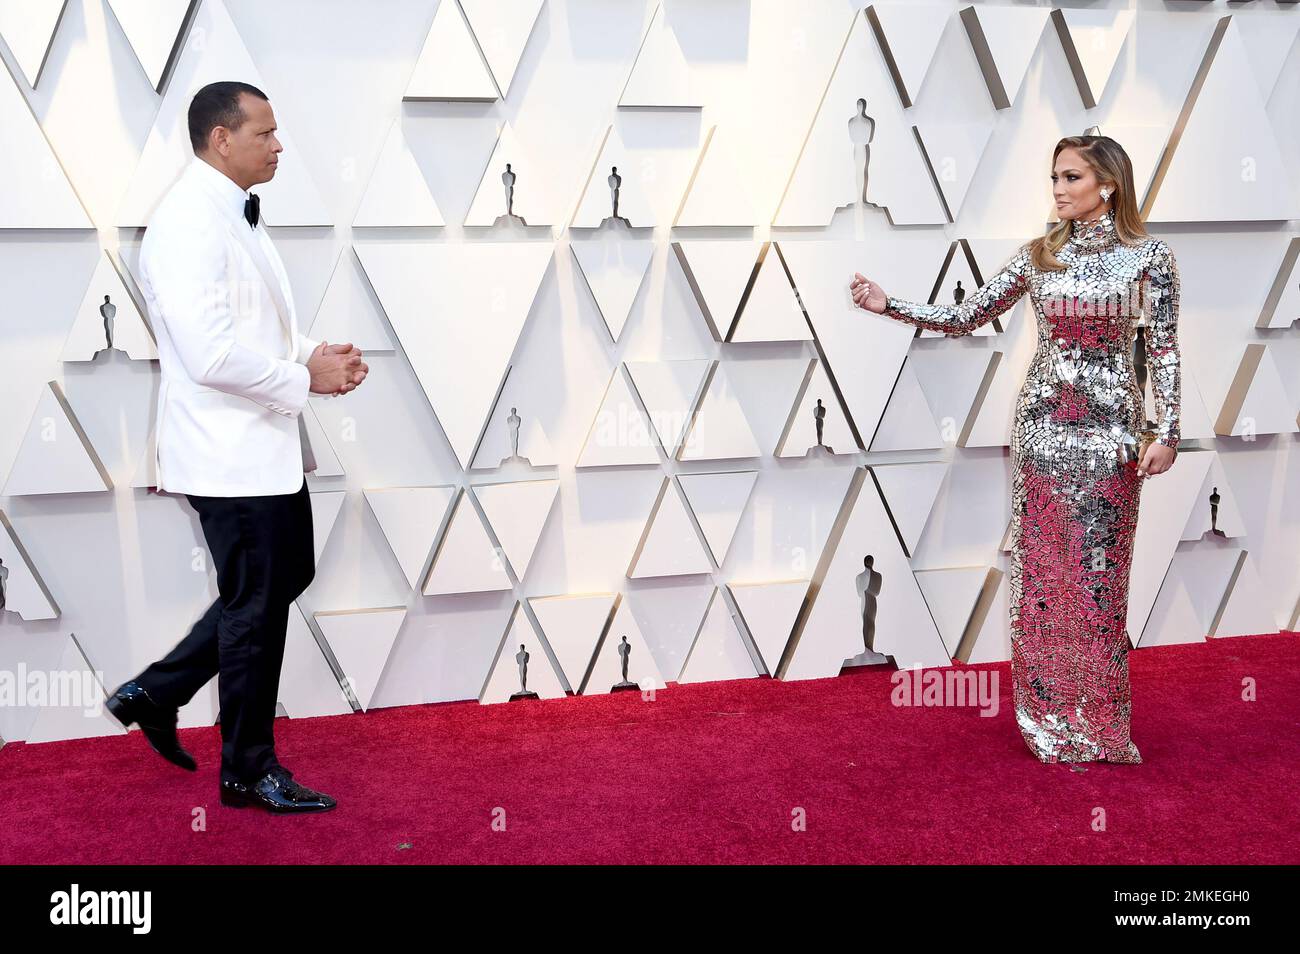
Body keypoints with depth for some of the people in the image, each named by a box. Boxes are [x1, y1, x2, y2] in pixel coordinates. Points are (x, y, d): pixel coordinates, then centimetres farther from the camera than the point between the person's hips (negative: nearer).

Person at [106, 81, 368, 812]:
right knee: (255, 605, 3)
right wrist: (305, 378, -16)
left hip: (267, 444, 10)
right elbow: (212, 355, -27)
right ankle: (250, 771, 22)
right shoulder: (188, 225, -19)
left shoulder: (235, 216, 13)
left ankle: (156, 693, 30)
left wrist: (313, 352, 4)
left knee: (289, 576, 19)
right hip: (231, 451, -10)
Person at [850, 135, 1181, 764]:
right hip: (1041, 427, 3)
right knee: (1040, 570, 6)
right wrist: (887, 304, -6)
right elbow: (965, 317, 4)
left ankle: (1095, 722, 16)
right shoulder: (1038, 256, 5)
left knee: (1096, 574, 1)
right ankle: (1048, 712, 19)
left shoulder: (1148, 256, -2)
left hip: (1108, 433, -3)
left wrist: (1168, 432, -8)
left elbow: (1164, 349, -2)